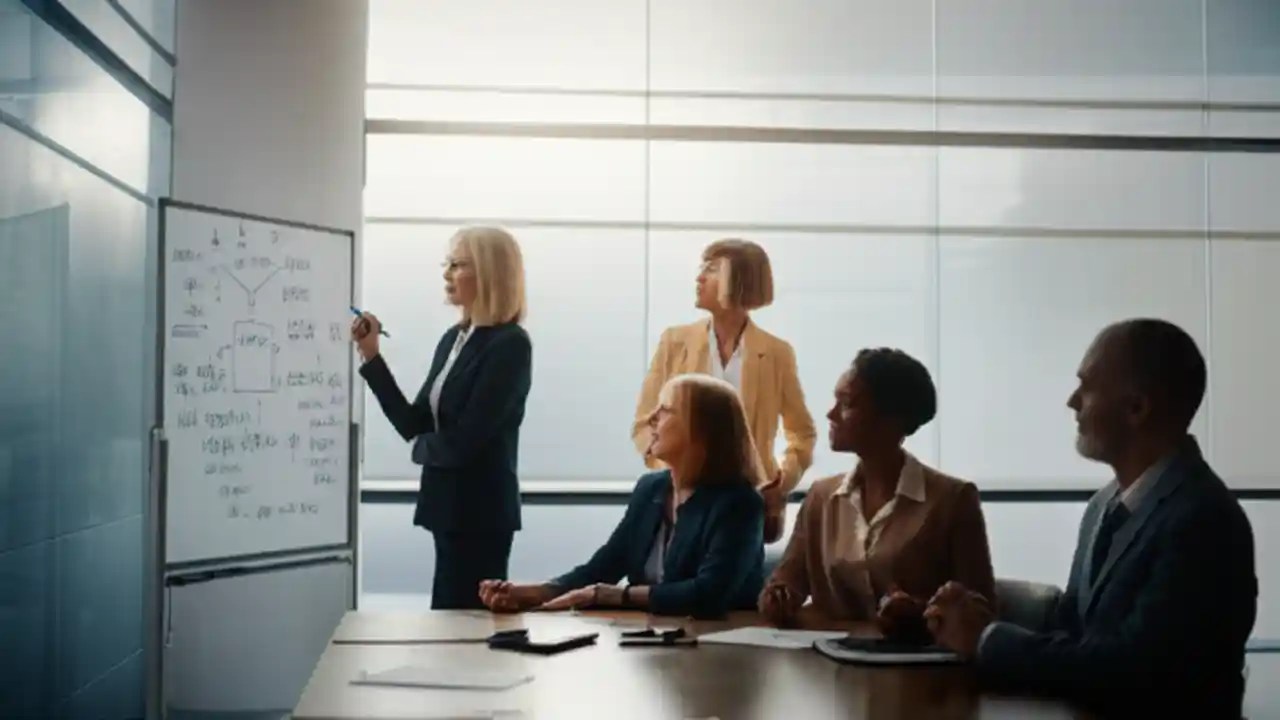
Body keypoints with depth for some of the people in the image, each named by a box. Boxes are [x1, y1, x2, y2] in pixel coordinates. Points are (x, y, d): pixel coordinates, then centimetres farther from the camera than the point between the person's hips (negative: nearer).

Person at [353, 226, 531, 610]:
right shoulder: (454, 338, 11)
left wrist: (423, 446, 1)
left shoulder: (510, 344, -15)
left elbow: (465, 440, -20)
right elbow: (415, 425, 7)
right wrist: (372, 356, 3)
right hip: (451, 505, 8)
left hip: (480, 510, -8)